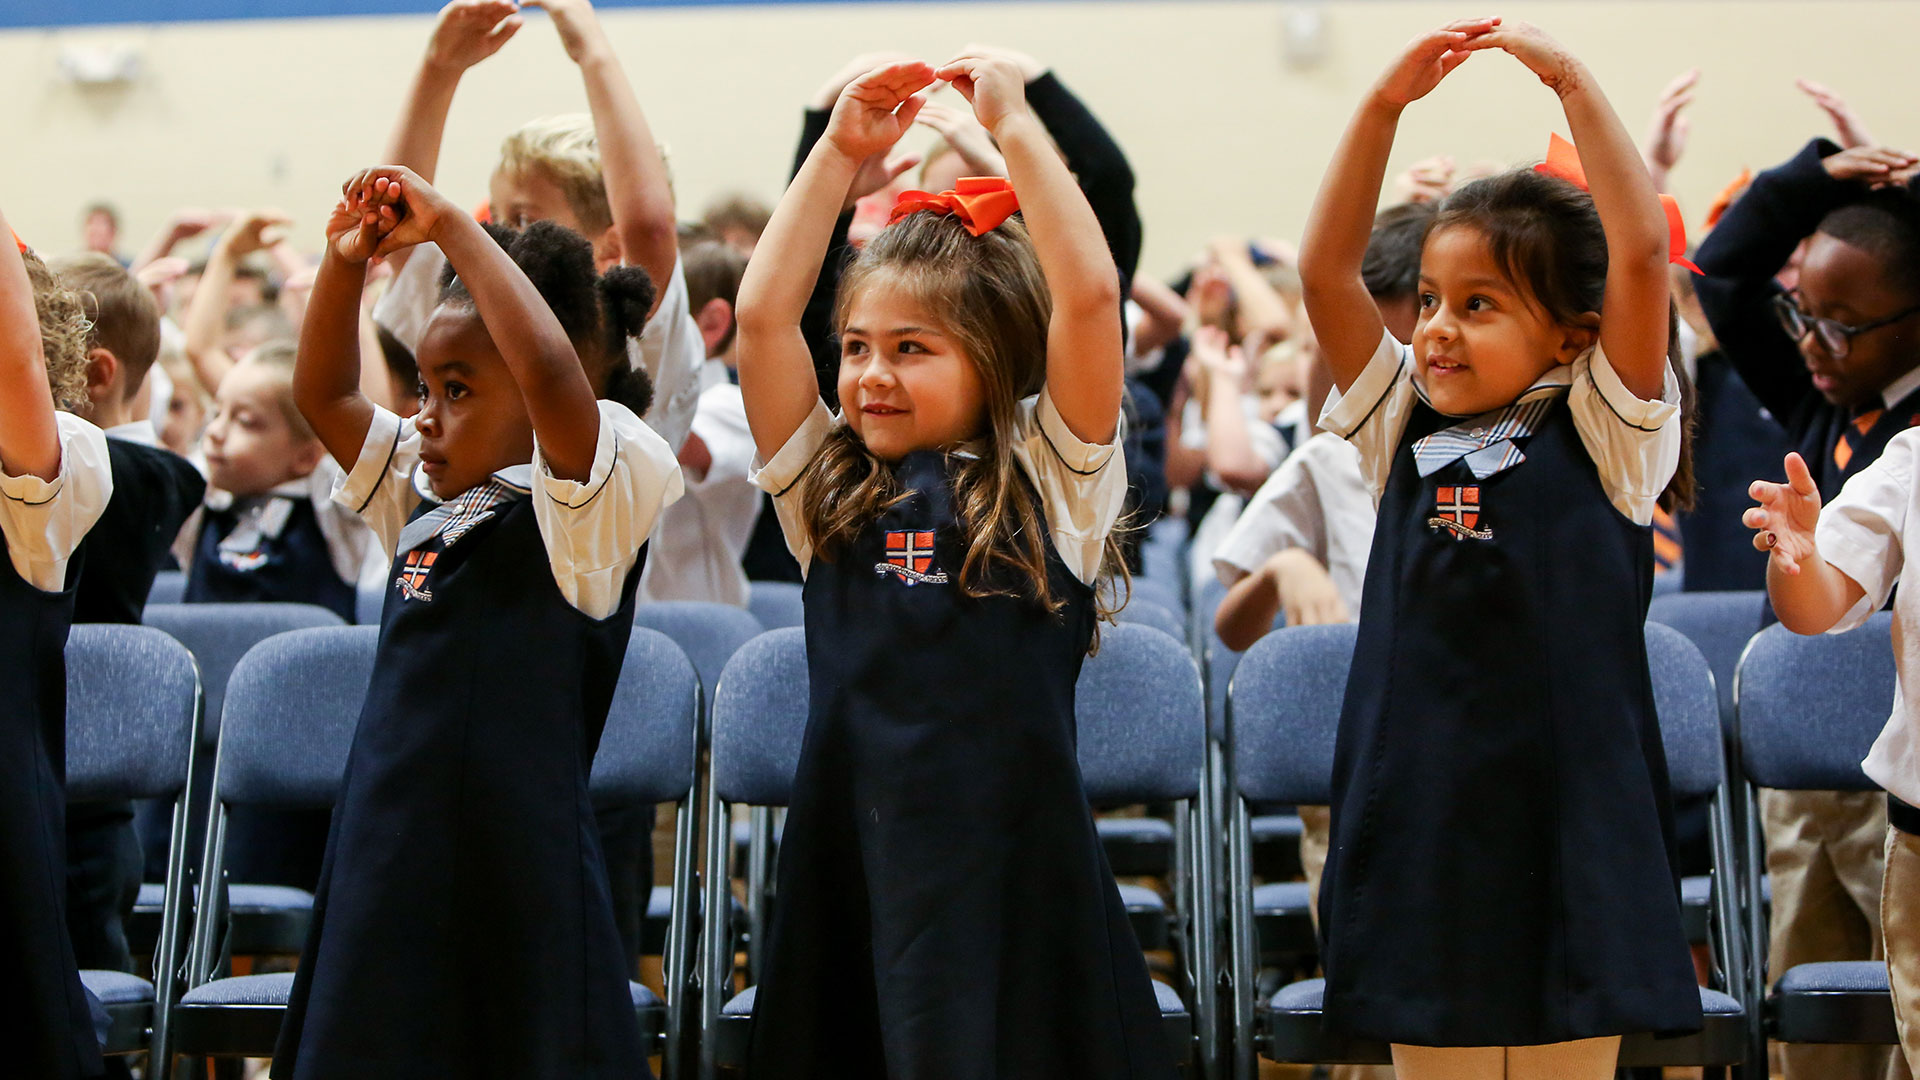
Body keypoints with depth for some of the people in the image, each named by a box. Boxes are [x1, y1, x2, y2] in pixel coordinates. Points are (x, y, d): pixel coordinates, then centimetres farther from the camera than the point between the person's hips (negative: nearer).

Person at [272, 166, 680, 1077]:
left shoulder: (582, 516, -8)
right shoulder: (430, 516, 14)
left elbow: (551, 371, -26)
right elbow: (324, 393, 20)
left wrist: (455, 230, -18)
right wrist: (346, 259, 6)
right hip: (384, 889, 8)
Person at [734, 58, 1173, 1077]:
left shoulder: (1049, 483, 1)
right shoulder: (827, 493, 10)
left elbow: (1088, 295, -9)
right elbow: (764, 312, 4)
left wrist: (1012, 121, -5)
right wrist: (841, 150, 5)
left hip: (1011, 868, -3)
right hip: (848, 866, 3)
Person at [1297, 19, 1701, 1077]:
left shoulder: (1602, 433, -3)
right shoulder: (1406, 422, 8)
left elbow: (1641, 253, -15)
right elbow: (1326, 271, 1)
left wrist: (1569, 78, -14)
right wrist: (1386, 102, -5)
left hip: (1563, 824, -3)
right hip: (1422, 820, 4)